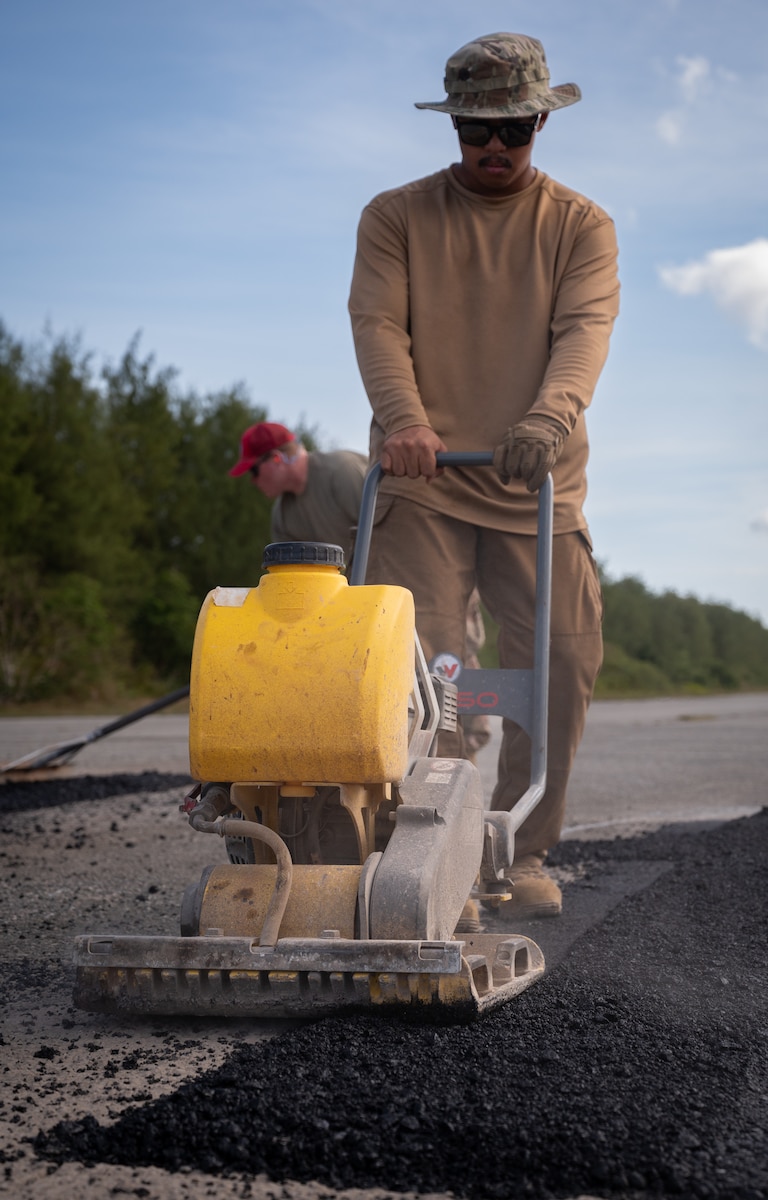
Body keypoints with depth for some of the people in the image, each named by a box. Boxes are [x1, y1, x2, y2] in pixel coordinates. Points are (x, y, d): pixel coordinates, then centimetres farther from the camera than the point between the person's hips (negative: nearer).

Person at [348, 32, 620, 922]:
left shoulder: (580, 226, 9)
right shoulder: (395, 216, 9)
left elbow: (585, 327, -9)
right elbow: (377, 321, -5)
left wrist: (549, 415, -30)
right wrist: (403, 414, -26)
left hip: (538, 487, 1)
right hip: (423, 482, -1)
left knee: (561, 663, -4)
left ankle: (521, 855, 9)